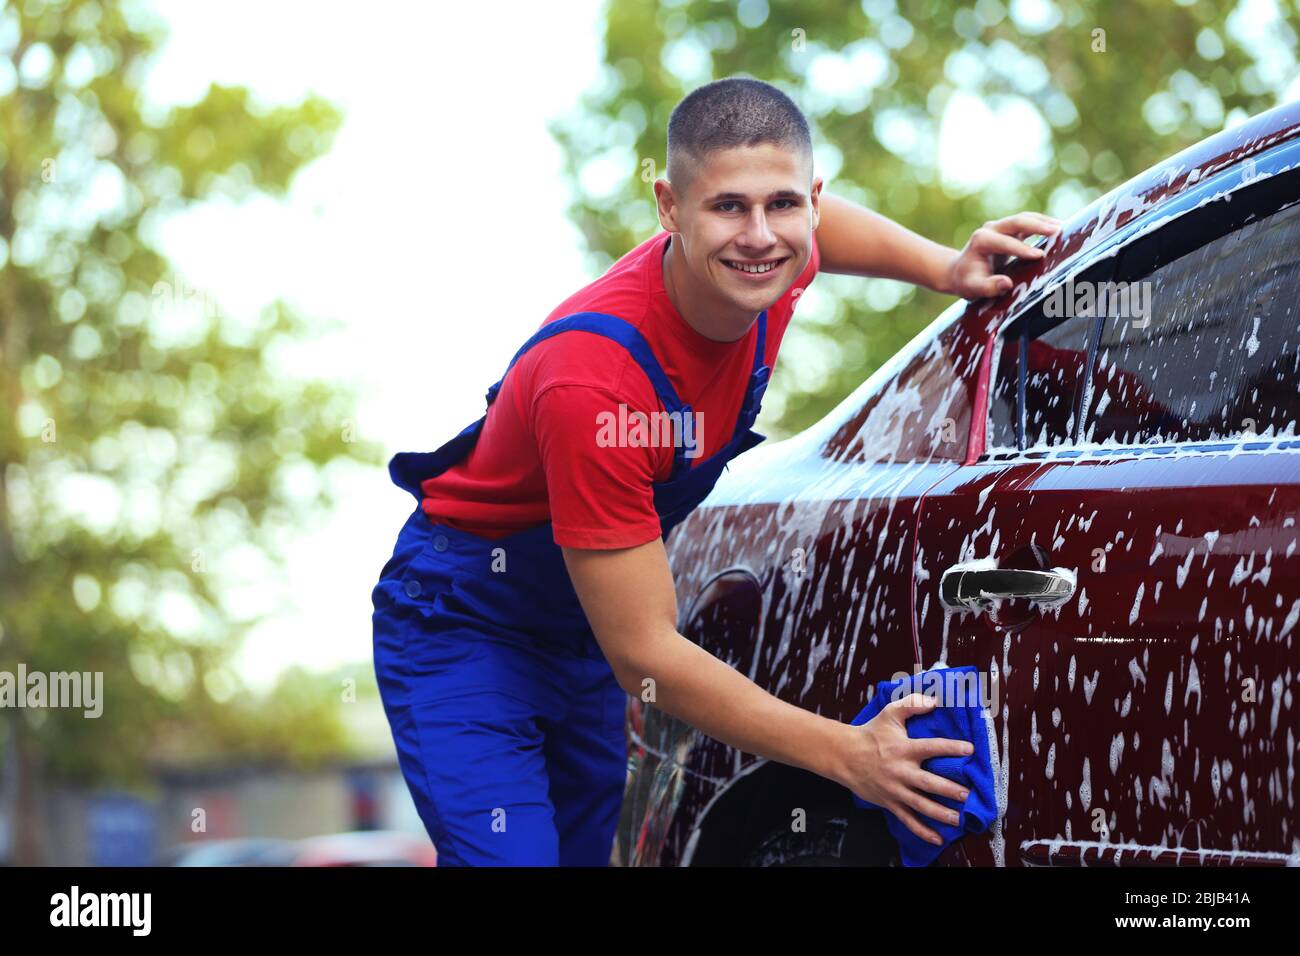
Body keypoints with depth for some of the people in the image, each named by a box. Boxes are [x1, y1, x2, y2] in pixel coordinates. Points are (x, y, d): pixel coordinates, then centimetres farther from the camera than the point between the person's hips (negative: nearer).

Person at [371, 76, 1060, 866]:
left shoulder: (760, 274, -15)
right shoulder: (595, 379, -37)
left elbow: (816, 225, 16)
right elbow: (645, 657, -32)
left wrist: (946, 269, -2)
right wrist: (849, 755, -31)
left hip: (583, 633, 8)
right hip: (465, 629, -7)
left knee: (589, 850, 10)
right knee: (512, 853, -21)